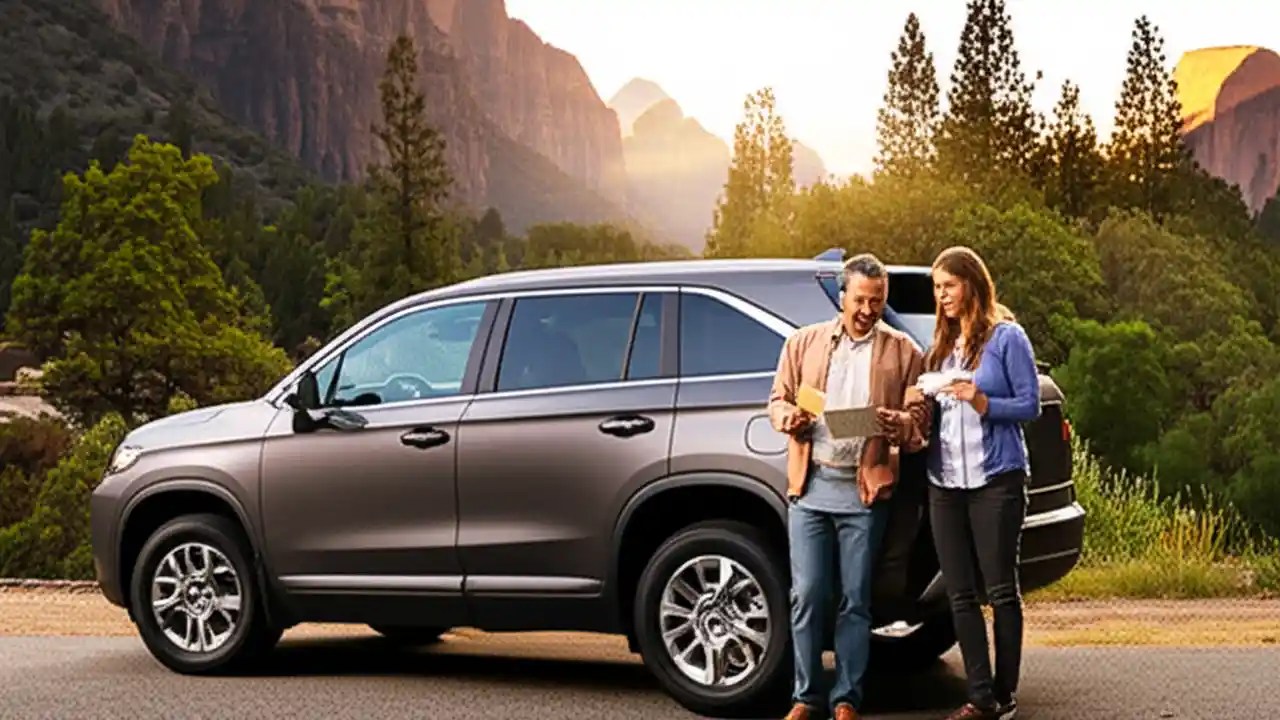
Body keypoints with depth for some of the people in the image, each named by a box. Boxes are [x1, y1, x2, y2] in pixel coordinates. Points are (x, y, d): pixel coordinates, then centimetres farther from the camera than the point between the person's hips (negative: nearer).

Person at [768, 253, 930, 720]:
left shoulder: (903, 353, 7)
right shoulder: (803, 342, 11)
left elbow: (920, 422, 5)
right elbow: (777, 399, 15)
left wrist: (898, 425, -18)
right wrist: (788, 417, -8)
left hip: (865, 490, -1)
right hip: (810, 485, 1)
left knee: (855, 600, 3)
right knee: (807, 595, 0)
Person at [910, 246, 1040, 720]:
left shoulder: (1006, 337, -1)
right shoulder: (939, 345, 16)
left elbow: (1030, 405, -5)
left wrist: (982, 402, -19)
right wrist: (918, 407, -2)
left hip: (996, 479, -6)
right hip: (945, 482, 6)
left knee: (1001, 588, -1)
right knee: (960, 594, 3)